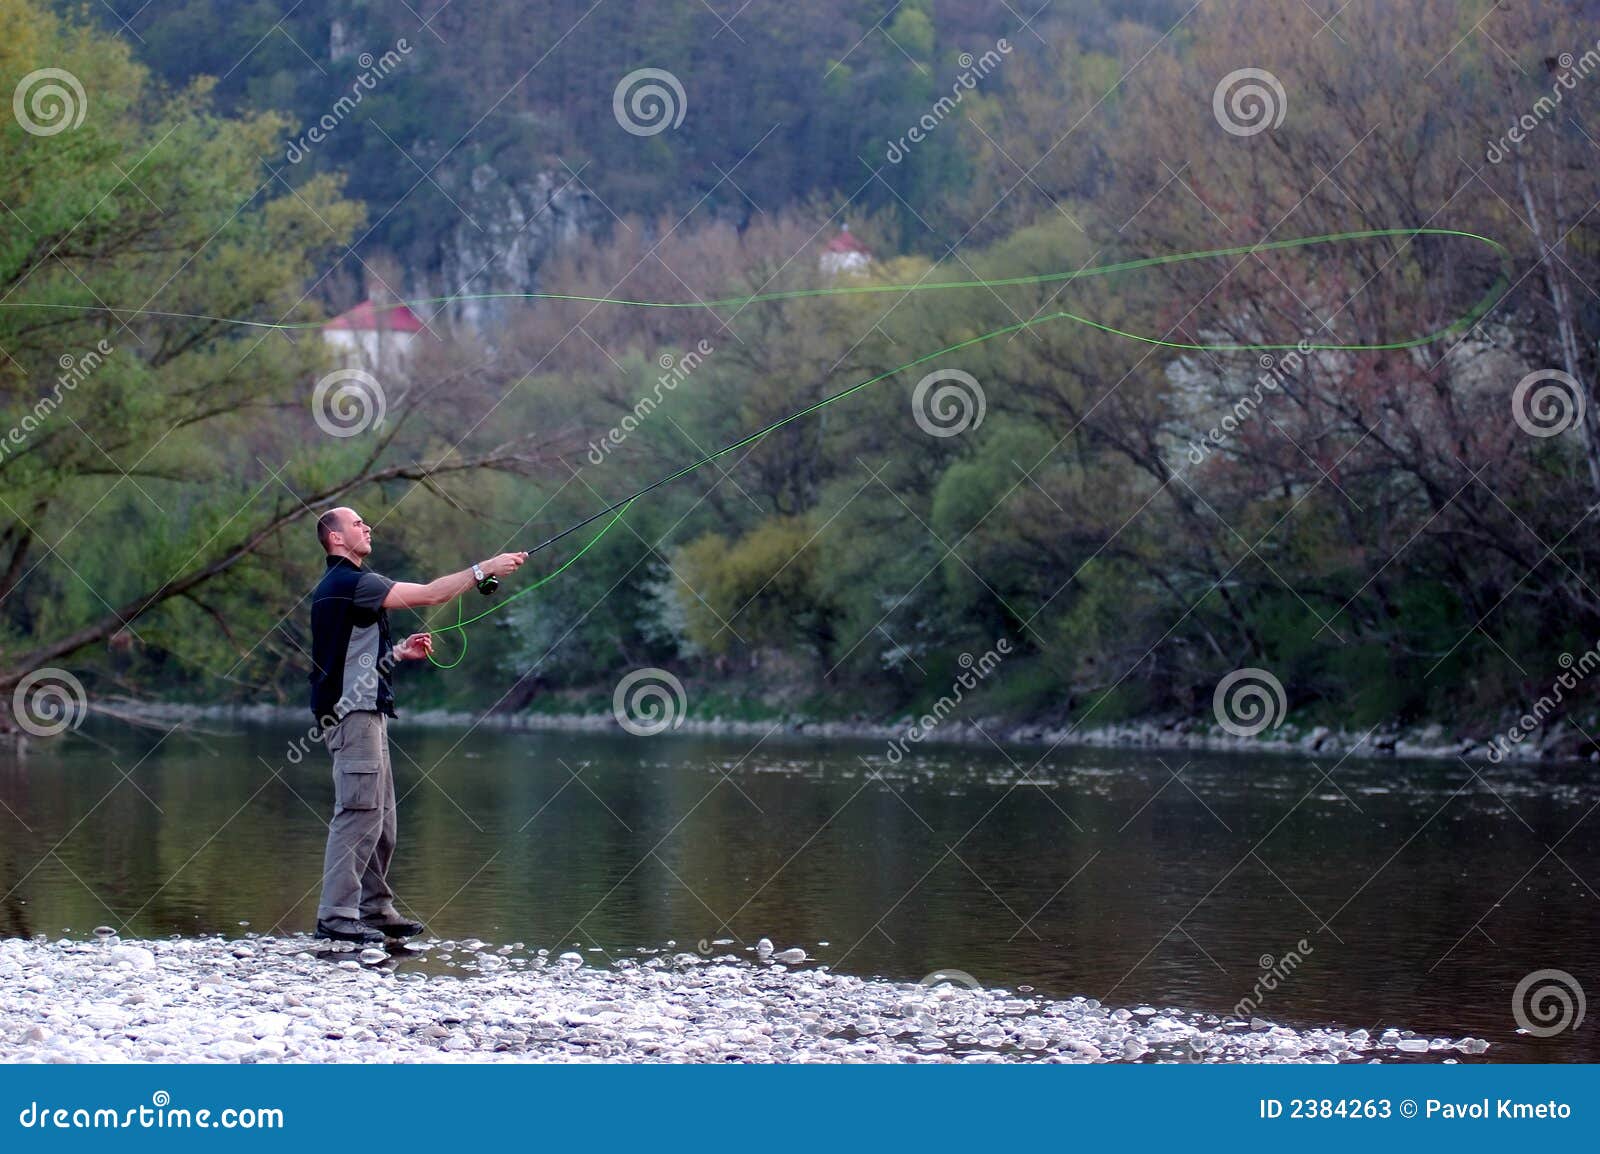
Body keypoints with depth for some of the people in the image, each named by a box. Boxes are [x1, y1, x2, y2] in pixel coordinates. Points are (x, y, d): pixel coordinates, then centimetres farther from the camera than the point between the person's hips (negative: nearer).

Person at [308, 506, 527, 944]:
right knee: (359, 813, -13)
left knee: (381, 818, 13)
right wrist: (485, 570, -11)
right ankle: (337, 916, -14)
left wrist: (397, 653, 16)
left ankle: (375, 908, 17)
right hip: (352, 711, -11)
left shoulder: (339, 586, 21)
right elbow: (428, 595, -16)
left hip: (365, 712, 11)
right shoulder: (350, 583, -12)